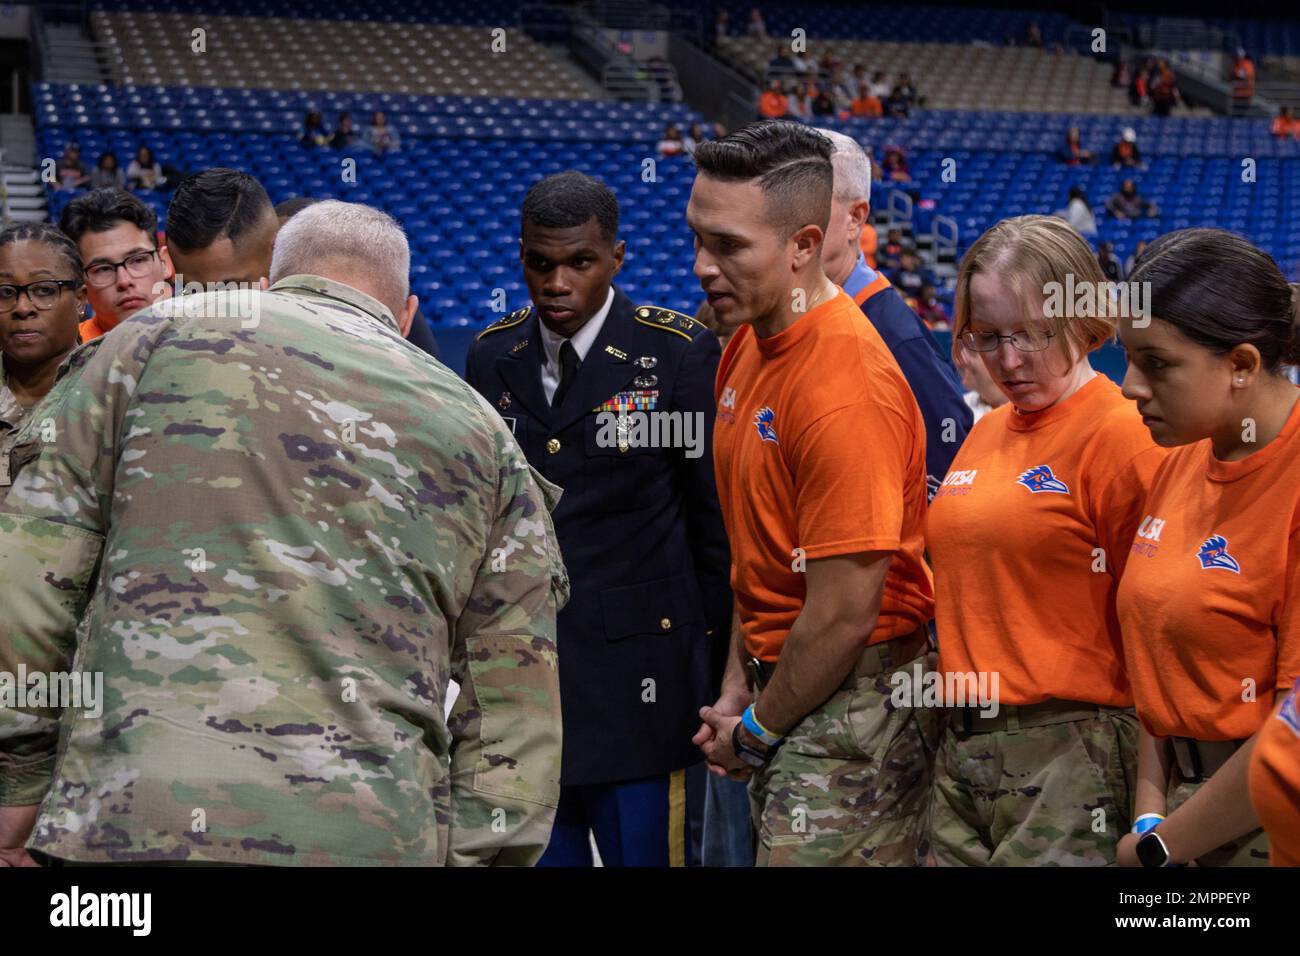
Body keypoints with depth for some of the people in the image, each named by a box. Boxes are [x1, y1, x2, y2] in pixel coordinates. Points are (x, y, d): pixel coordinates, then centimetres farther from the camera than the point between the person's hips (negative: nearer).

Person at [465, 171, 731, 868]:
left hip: (639, 685, -4)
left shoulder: (679, 354, -5)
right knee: (531, 853, 9)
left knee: (648, 852, -1)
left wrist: (717, 665, -2)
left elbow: (717, 519, -2)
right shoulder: (492, 358, 8)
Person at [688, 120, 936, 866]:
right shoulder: (749, 344, 6)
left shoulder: (844, 389, -22)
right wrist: (738, 685, 11)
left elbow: (844, 618, -20)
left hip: (854, 700, -9)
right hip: (785, 684, 9)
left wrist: (759, 728, -8)